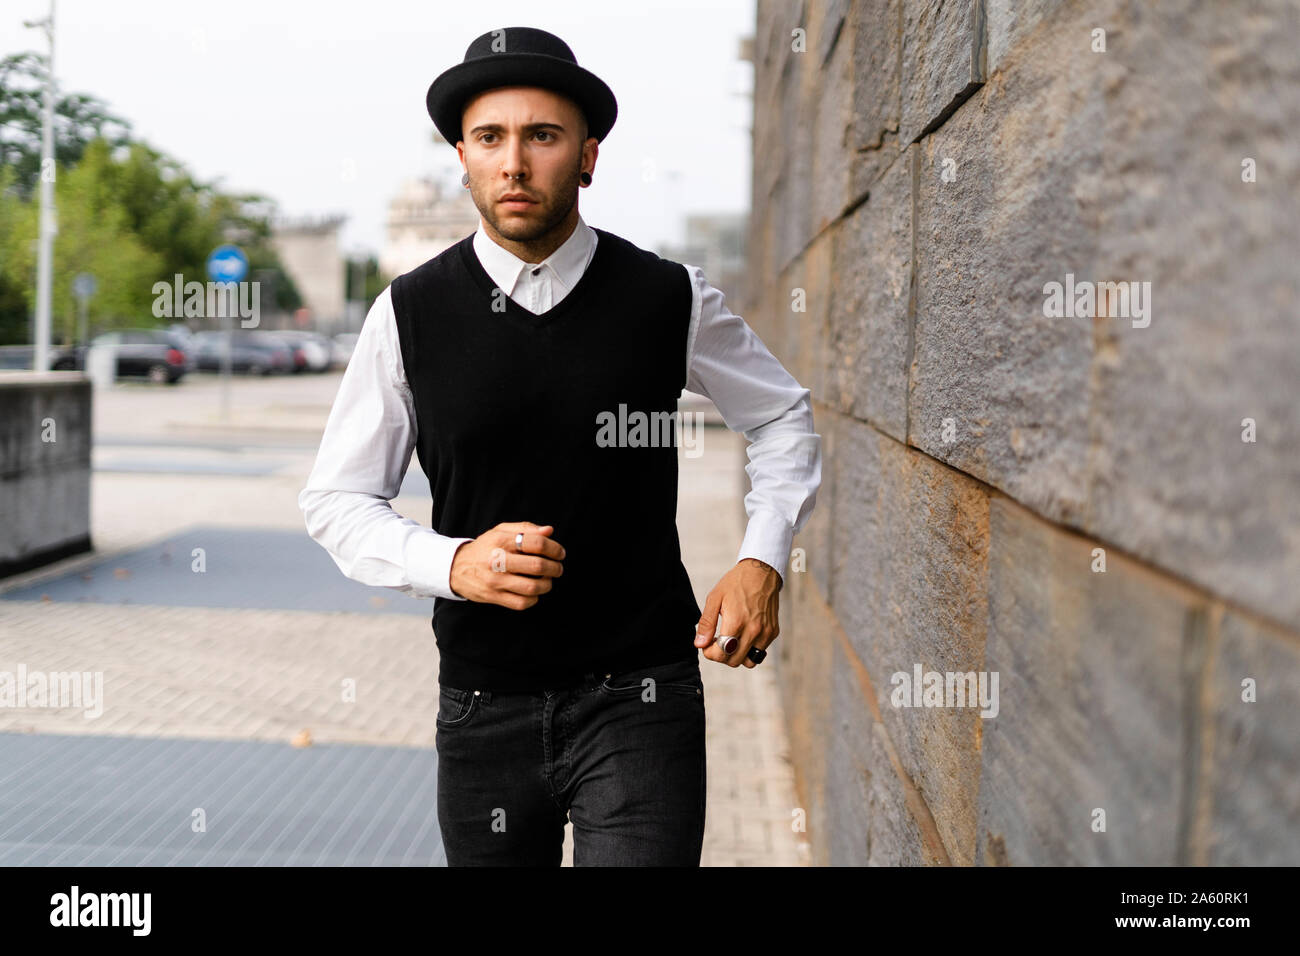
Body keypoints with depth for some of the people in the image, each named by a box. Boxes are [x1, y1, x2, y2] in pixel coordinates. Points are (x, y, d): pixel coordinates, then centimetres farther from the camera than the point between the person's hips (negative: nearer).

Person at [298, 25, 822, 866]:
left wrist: (763, 562, -2)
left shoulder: (672, 300, -3)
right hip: (484, 709, 2)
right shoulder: (409, 314, -3)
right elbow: (335, 500, 3)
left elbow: (785, 420, 14)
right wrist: (451, 563, -16)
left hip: (637, 702, -1)